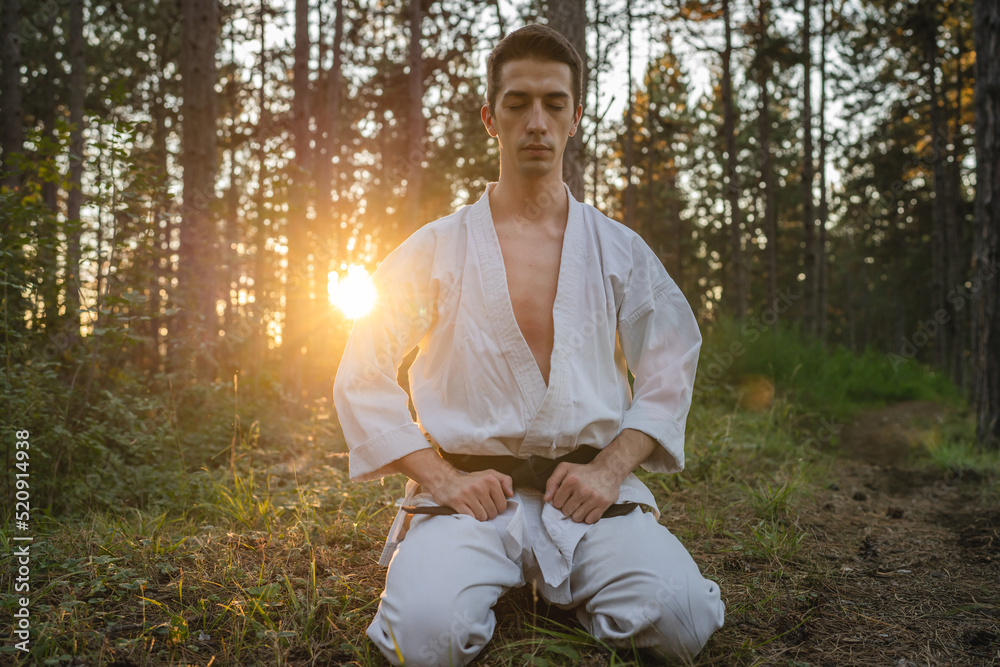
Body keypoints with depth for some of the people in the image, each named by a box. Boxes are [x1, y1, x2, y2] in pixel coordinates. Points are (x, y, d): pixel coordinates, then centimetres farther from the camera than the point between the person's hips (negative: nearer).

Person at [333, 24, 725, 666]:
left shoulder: (620, 250, 11)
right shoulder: (436, 250, 6)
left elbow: (669, 371, 11)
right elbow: (362, 379, 4)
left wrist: (609, 470, -6)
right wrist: (444, 479, -9)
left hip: (590, 487, 2)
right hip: (472, 491, -1)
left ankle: (572, 584, 7)